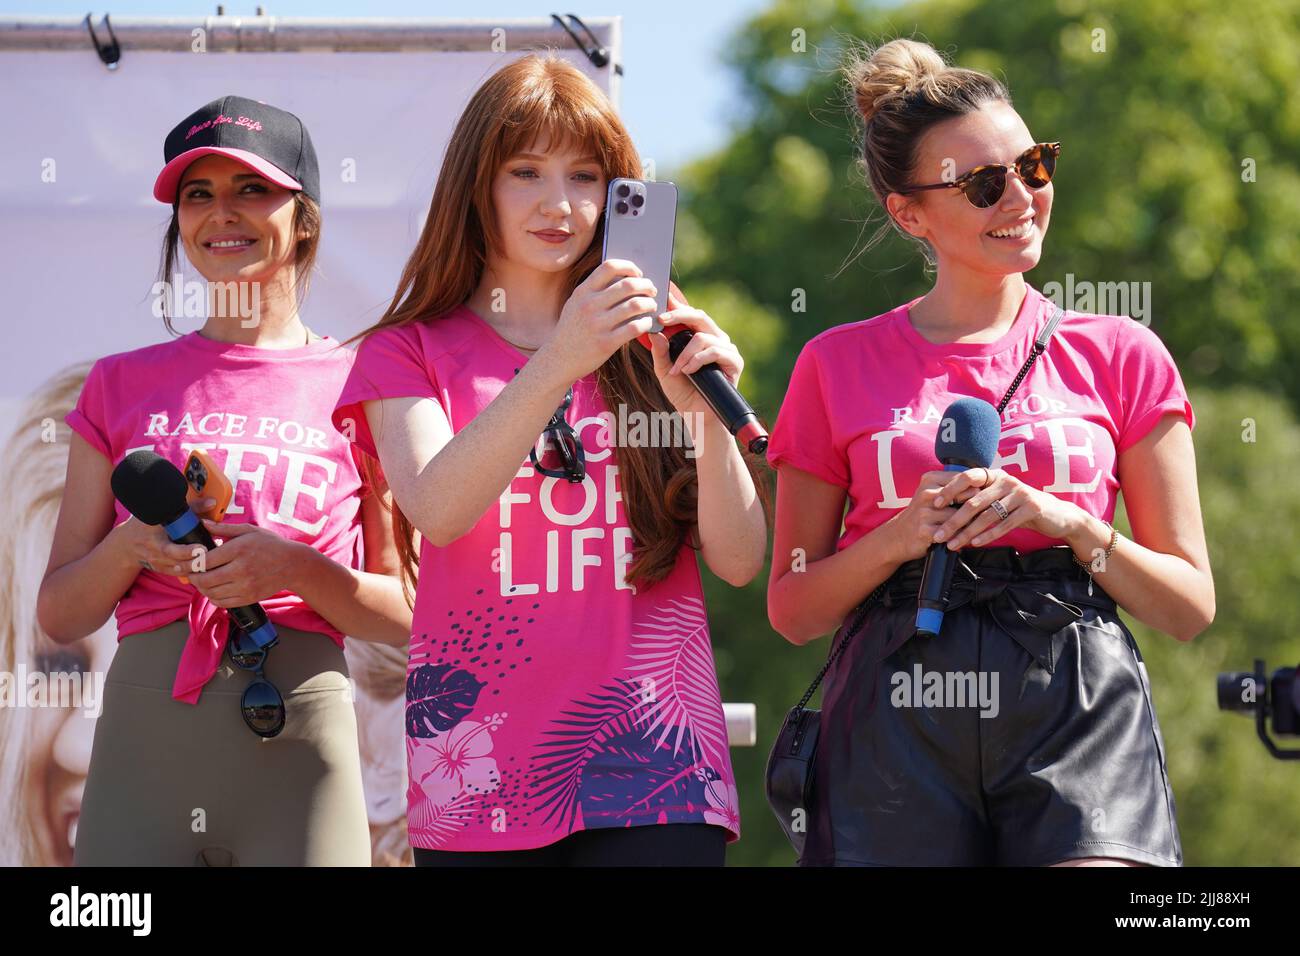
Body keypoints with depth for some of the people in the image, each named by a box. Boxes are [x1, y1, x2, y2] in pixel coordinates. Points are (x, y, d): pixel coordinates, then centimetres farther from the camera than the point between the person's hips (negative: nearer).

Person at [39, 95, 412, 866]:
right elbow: (60, 615, 12)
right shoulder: (121, 386, 13)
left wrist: (295, 567, -12)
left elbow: (409, 615, 5)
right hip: (143, 726, 1)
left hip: (297, 746, -1)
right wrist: (132, 545, -8)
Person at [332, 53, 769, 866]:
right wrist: (560, 364, -24)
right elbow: (435, 510, -12)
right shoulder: (410, 355, 9)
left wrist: (708, 415, -16)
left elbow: (740, 561, 3)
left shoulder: (652, 344, 12)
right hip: (481, 776, 0)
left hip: (652, 769, 0)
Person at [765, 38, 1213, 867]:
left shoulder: (1119, 356, 11)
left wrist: (1065, 521, -5)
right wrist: (901, 537, -5)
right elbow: (793, 610, 12)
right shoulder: (840, 365, 11)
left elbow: (1189, 605, 10)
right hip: (897, 715, 1)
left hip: (1079, 710, 0)